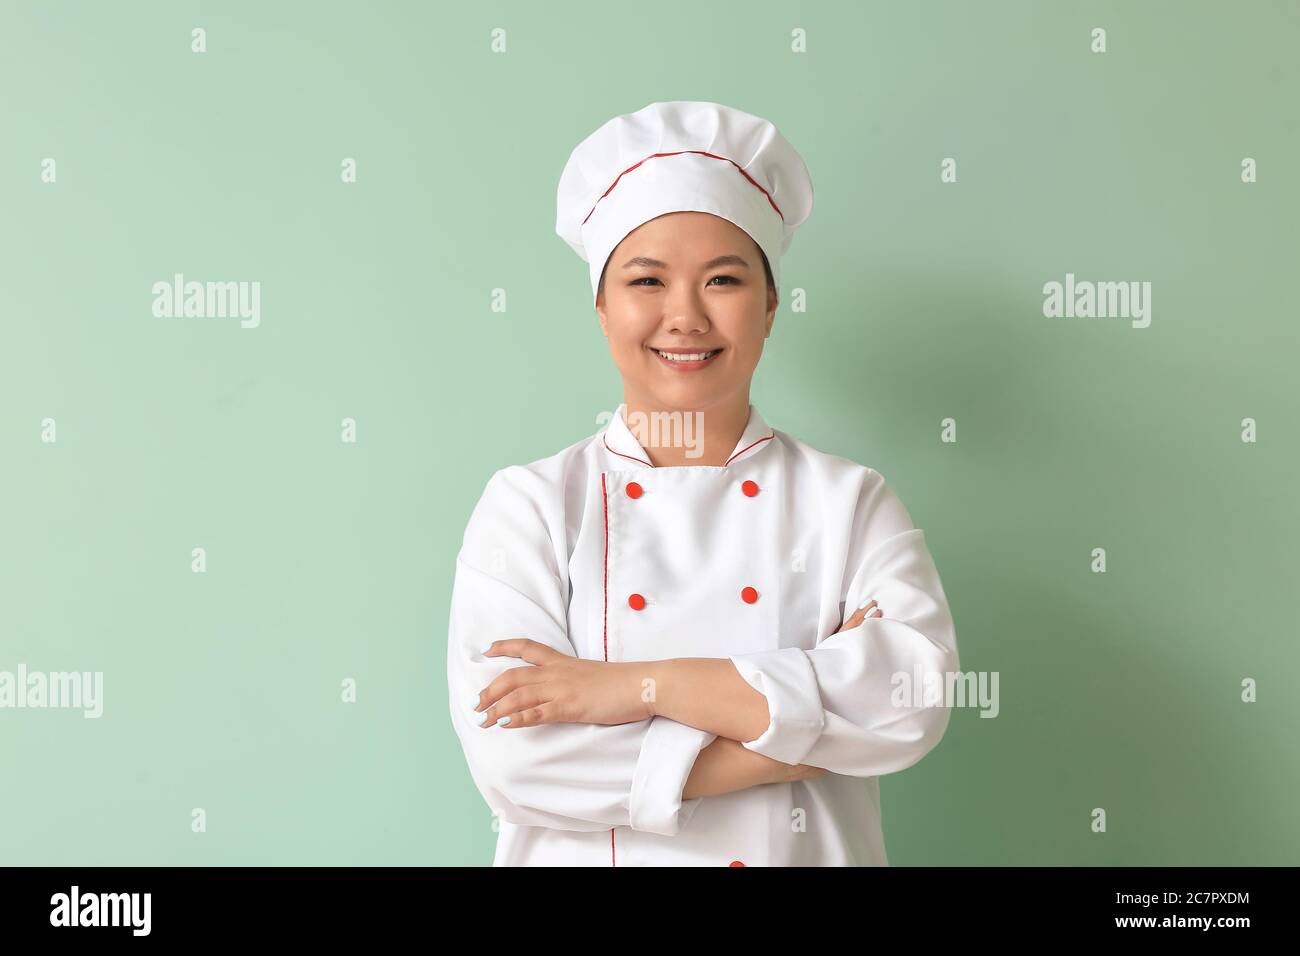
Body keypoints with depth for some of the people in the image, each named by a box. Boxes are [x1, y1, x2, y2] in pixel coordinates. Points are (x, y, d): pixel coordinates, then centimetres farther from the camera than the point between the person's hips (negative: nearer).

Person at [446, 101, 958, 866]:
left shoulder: (851, 502, -5)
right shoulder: (529, 505, -9)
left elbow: (913, 698, -21)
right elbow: (513, 757, -21)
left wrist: (636, 685, -26)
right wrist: (811, 729, -22)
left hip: (818, 849, 1)